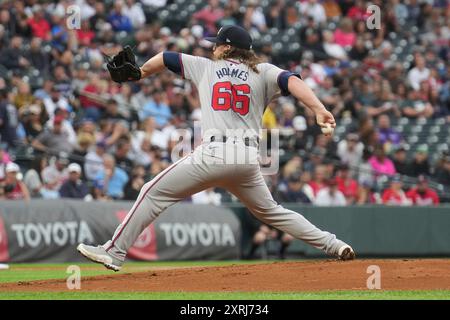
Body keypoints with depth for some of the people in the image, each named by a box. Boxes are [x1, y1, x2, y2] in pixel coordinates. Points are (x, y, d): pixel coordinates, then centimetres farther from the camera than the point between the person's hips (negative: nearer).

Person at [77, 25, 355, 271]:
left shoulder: (206, 67, 15)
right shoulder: (263, 72, 14)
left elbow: (165, 58, 24)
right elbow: (292, 81, -5)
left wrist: (140, 74, 42)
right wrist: (319, 110, -18)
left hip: (215, 153, -4)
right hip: (249, 158, 4)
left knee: (154, 193, 3)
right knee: (270, 211, 24)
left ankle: (115, 252, -4)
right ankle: (332, 245, 18)